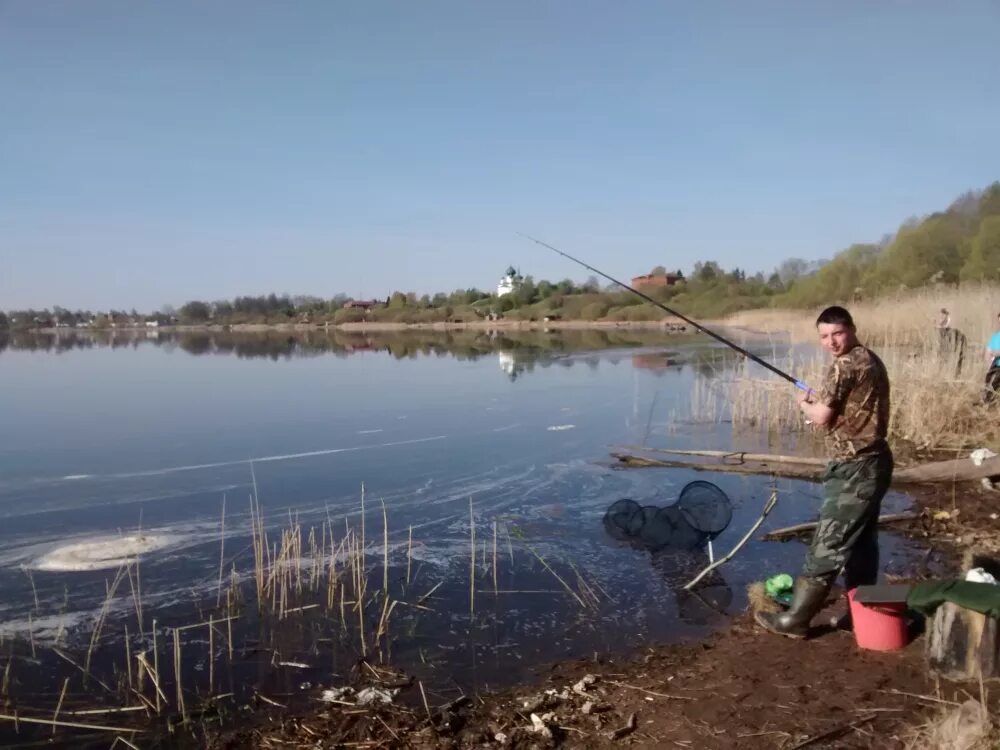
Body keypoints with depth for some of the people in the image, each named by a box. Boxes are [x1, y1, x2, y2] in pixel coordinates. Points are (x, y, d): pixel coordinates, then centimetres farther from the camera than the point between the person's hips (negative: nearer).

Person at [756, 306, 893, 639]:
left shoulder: (844, 365, -16)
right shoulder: (871, 360, 14)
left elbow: (821, 417, -17)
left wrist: (803, 402, 2)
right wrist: (820, 399, 12)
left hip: (855, 468, -10)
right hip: (871, 462, 10)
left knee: (828, 544, -6)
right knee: (861, 541, 16)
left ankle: (795, 618, 1)